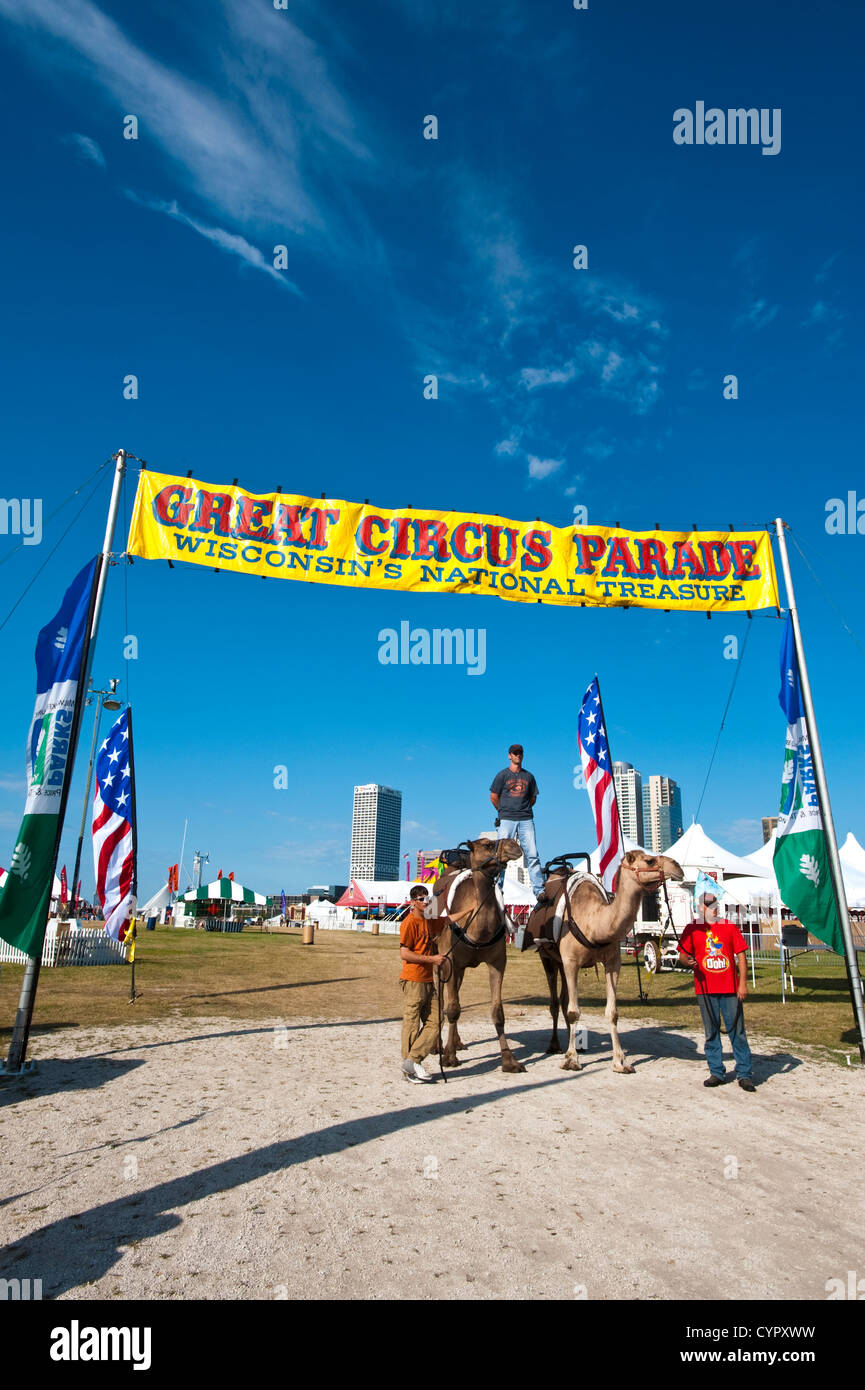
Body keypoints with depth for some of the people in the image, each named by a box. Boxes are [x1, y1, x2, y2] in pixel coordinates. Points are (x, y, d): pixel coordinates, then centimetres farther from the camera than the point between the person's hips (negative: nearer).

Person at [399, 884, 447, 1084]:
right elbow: (404, 954, -16)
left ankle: (412, 1061, 9)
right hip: (413, 981, -8)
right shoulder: (410, 922, -10)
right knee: (412, 1024, 0)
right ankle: (409, 1067, 10)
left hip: (428, 981, 8)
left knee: (434, 1024, 4)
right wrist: (432, 959, -16)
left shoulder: (430, 923, 15)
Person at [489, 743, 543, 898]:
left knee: (532, 854, -5)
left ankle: (538, 889, -4)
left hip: (526, 819, 2)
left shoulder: (528, 776, 16)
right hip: (507, 820, -2)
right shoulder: (502, 775, 7)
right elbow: (493, 797, 9)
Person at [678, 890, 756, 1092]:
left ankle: (744, 1074, 12)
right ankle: (716, 1072, 18)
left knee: (737, 1030, 1)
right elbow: (683, 955, 6)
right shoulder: (692, 929, 4)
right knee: (711, 1032, 7)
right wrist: (688, 961, -18)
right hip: (705, 990, 0)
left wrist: (743, 983, -2)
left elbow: (741, 955, 5)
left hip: (730, 988, 0)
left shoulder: (729, 927, 6)